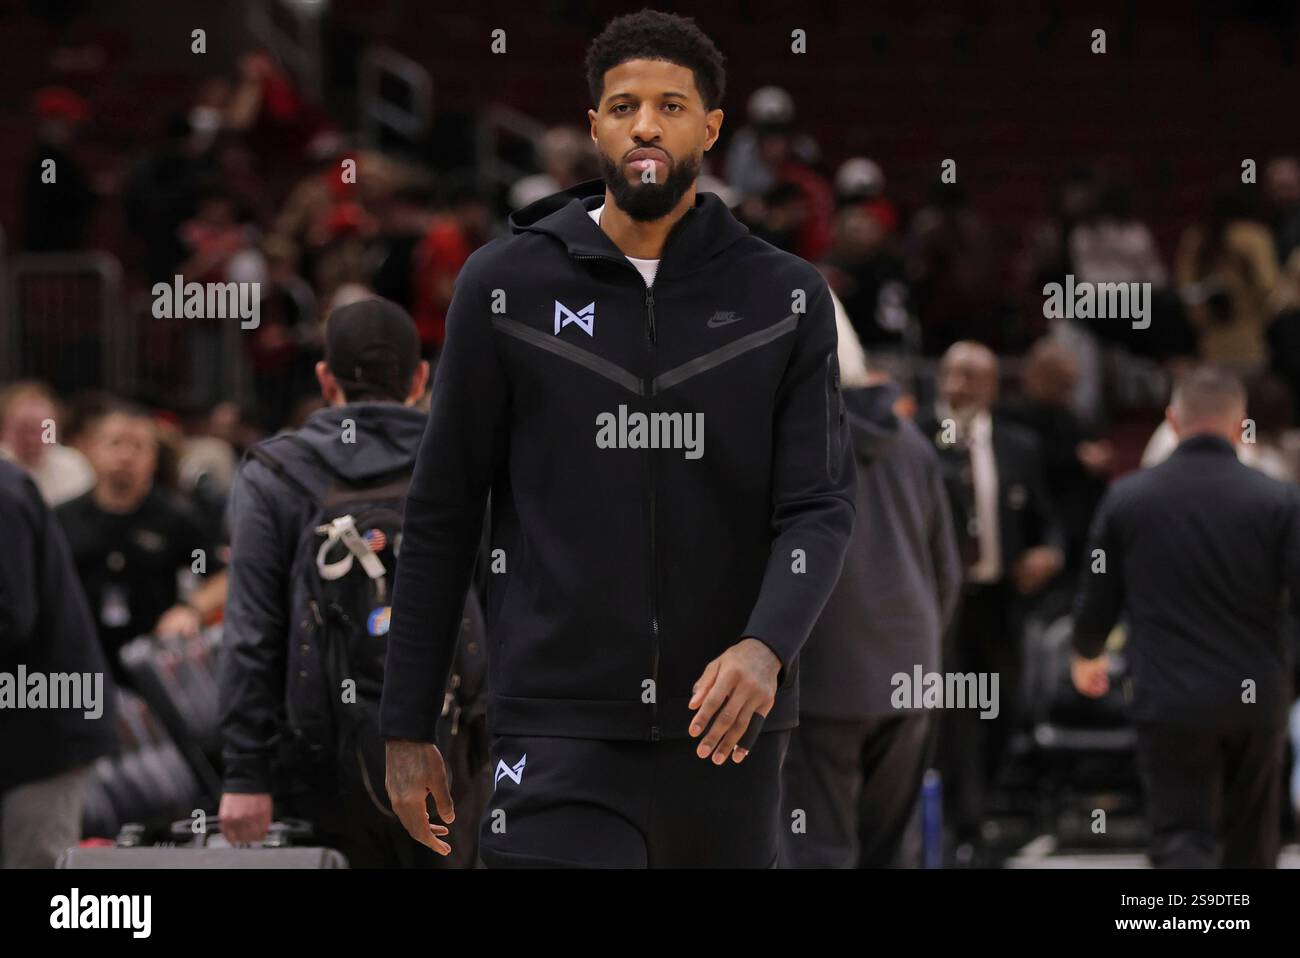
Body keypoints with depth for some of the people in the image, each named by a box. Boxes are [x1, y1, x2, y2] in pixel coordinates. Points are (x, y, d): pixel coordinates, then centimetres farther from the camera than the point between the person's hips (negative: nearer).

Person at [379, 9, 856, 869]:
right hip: (560, 731, -2)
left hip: (727, 731, 2)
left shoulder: (786, 298, 5)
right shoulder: (508, 284, 3)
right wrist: (407, 727, 5)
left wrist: (767, 646, -21)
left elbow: (821, 506, -1)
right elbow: (443, 513, 6)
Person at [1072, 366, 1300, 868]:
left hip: (1169, 700, -1)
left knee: (1182, 840, -1)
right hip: (1258, 699, 1)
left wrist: (1087, 655, 26)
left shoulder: (1127, 497, -2)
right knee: (1251, 845, 18)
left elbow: (1098, 596, 6)